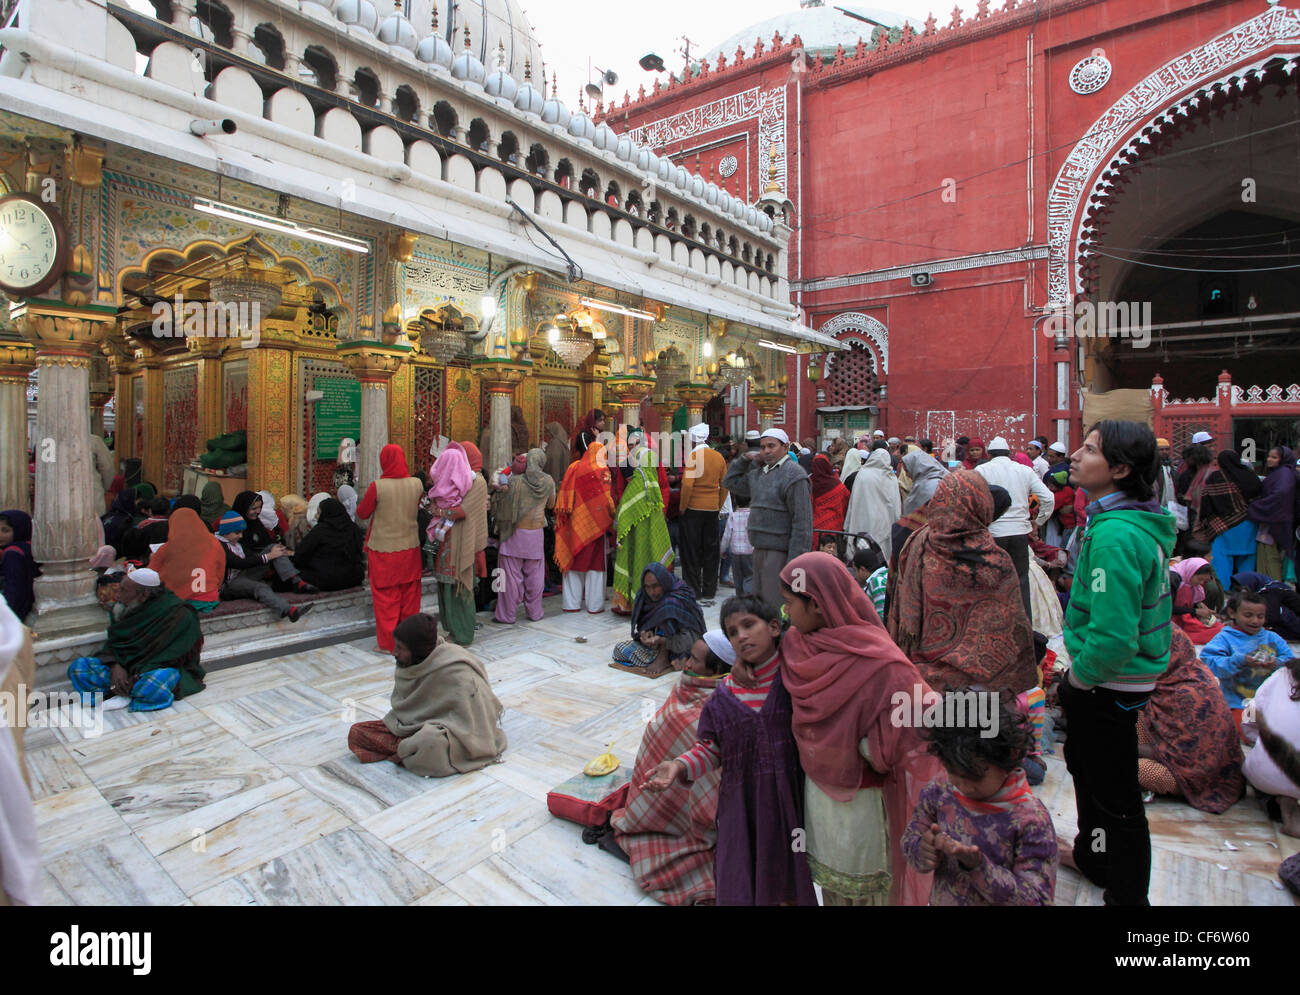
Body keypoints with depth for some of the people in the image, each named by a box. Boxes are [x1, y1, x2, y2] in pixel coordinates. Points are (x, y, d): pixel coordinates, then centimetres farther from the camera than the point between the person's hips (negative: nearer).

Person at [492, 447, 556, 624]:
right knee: (534, 575, 13)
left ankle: (507, 615, 11)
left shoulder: (514, 481, -11)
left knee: (511, 574, 4)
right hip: (536, 533, 3)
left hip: (514, 533, -3)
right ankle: (534, 612, 21)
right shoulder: (548, 482, -2)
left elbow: (497, 501, -4)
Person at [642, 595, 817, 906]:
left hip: (790, 798, -1)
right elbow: (711, 749, 2)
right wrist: (679, 767, -12)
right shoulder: (725, 692, -1)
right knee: (739, 890, 10)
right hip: (741, 801, 2)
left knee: (788, 890, 14)